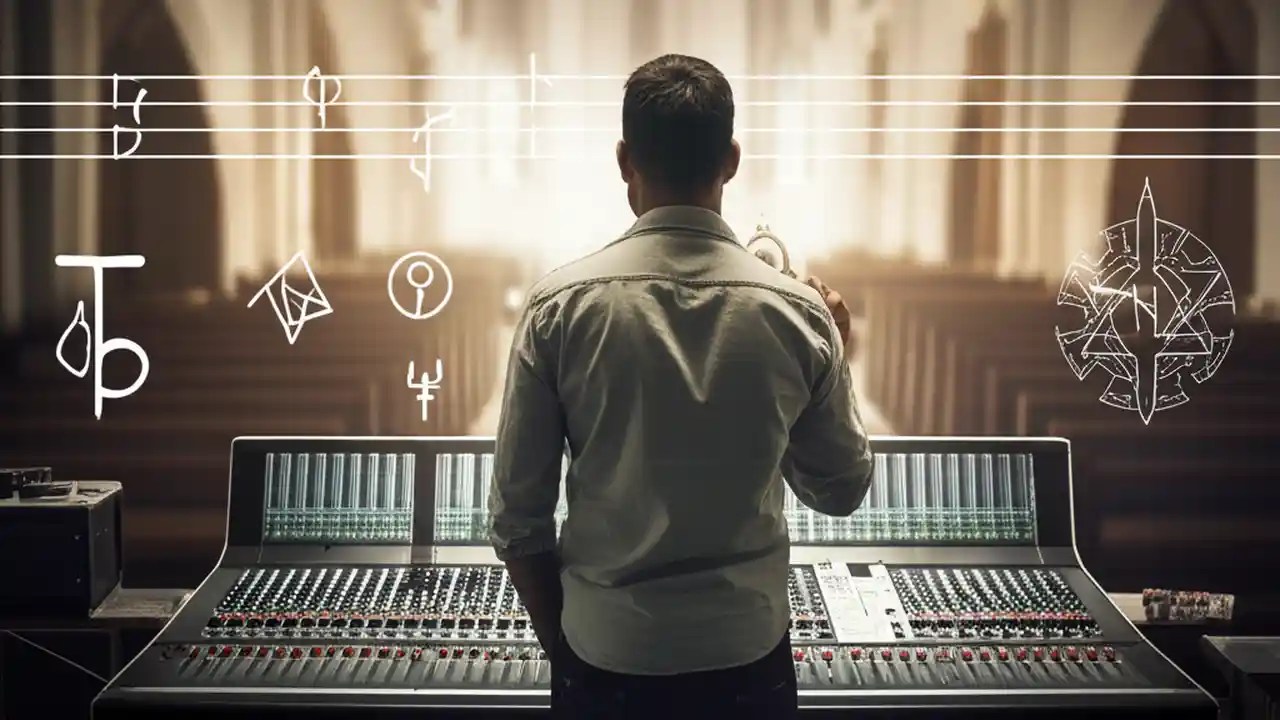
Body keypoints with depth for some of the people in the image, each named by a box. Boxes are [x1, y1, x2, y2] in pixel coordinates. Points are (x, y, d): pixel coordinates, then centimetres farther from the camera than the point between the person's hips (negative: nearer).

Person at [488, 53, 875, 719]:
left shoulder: (559, 306, -12)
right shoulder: (798, 313, -9)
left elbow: (517, 515, -8)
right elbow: (841, 491, 4)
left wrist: (561, 647, 7)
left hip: (606, 659, -1)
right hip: (747, 658, 1)